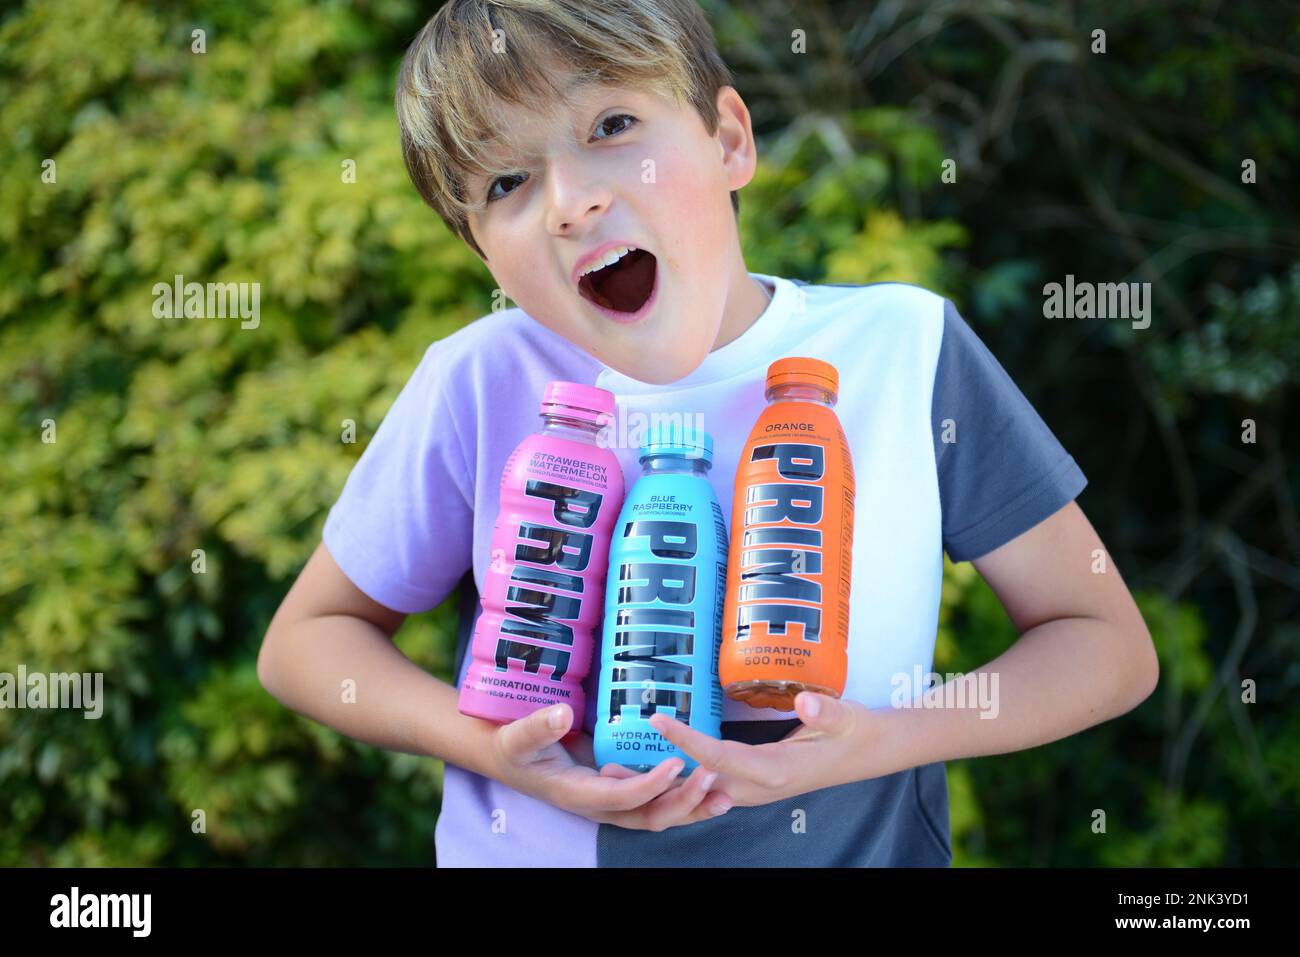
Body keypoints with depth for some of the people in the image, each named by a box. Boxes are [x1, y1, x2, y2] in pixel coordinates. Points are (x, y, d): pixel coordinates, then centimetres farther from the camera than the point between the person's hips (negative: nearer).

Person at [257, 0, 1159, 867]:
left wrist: (882, 741, -24)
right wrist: (482, 745, -20)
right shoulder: (481, 385, -13)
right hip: (535, 849, 0)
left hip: (853, 846, 0)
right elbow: (304, 640, -2)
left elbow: (1112, 646, -8)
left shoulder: (903, 348, -13)